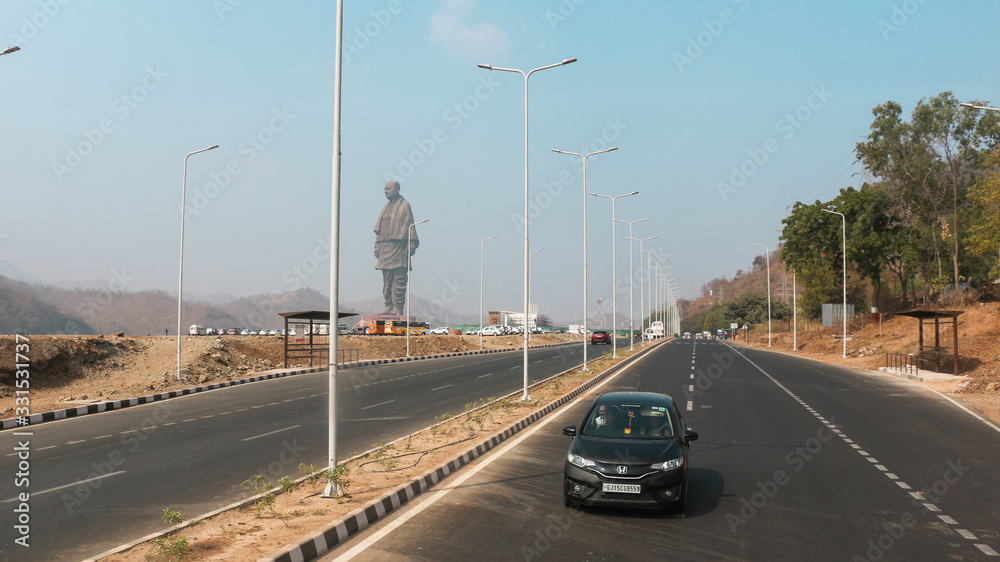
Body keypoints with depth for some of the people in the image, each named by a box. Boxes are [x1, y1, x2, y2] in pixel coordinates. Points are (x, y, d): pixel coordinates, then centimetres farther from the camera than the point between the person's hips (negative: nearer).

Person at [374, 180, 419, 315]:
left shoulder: (404, 205, 0)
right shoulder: (385, 208, 20)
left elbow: (409, 225, -5)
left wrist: (411, 245, -12)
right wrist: (377, 246, 14)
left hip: (399, 246, -7)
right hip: (385, 247, 7)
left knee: (399, 279, -8)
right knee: (387, 280, 6)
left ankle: (398, 308, -7)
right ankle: (389, 306, 10)